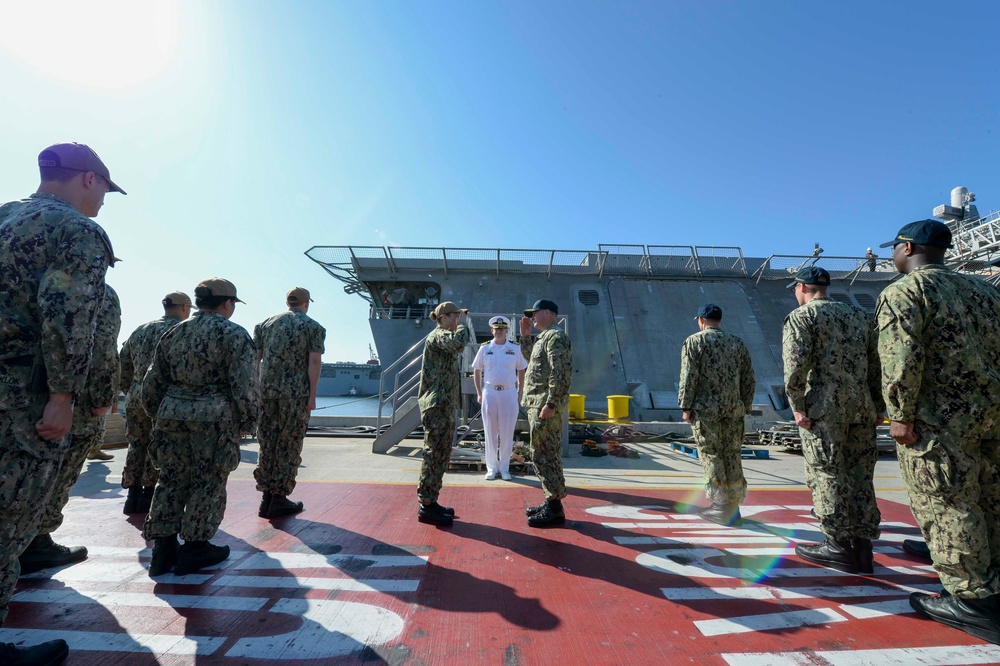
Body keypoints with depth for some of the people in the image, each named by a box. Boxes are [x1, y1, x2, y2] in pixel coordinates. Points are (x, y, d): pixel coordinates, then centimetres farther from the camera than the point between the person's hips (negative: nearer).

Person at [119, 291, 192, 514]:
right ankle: (148, 495, 14)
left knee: (137, 445, 17)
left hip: (136, 398, 6)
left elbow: (123, 368, 20)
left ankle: (133, 495, 21)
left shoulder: (139, 331, 16)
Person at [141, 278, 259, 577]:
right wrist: (249, 421, -2)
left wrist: (160, 418, 27)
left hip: (172, 415, 6)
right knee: (208, 484, 6)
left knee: (172, 480, 16)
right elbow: (244, 385, -13)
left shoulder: (173, 333, 13)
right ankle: (195, 549, 14)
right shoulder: (233, 334, -7)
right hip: (214, 420, -6)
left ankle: (163, 547, 20)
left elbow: (152, 386, 16)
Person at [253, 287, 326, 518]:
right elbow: (314, 362, -10)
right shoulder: (314, 327, 0)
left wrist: (255, 389, 13)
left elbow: (254, 359, 8)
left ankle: (267, 496, 17)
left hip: (266, 391, 4)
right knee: (289, 446, 4)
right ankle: (278, 498, 10)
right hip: (296, 394, -4)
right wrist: (312, 395, -8)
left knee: (267, 444, 12)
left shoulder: (265, 324, 13)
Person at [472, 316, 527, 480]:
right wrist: (479, 393, 5)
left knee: (507, 433, 4)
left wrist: (519, 393, 5)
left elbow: (521, 371, 10)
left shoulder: (514, 349, 3)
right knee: (490, 432, 6)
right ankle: (492, 467, 18)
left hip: (509, 393, 0)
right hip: (489, 392, 0)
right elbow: (476, 371, 9)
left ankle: (504, 467, 18)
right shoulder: (484, 348, 3)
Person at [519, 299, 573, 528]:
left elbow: (560, 374, -22)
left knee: (545, 455, -6)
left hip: (546, 405, -11)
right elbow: (530, 357, 34)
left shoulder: (555, 336, -13)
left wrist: (550, 404, -25)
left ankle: (555, 509, 3)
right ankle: (552, 501, 25)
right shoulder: (544, 337, 19)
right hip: (537, 404, 11)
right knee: (543, 454, 15)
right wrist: (525, 335, 22)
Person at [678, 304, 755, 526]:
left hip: (705, 409, -5)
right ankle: (733, 505, 19)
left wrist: (685, 406, -6)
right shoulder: (738, 343, 12)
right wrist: (745, 407, 17)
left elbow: (688, 377, -11)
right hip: (734, 409, 5)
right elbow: (749, 380, 11)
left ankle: (721, 505, 6)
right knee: (732, 455, 12)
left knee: (711, 455, 2)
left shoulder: (694, 342, -3)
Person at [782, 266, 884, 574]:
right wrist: (878, 406, 17)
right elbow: (876, 362, 15)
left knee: (827, 477, 0)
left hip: (823, 409, -6)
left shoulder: (800, 317, -3)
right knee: (860, 476, 11)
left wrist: (797, 406, -11)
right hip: (861, 407, 7)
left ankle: (840, 546, 6)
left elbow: (796, 364, -15)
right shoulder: (858, 315, 17)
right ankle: (862, 547, 17)